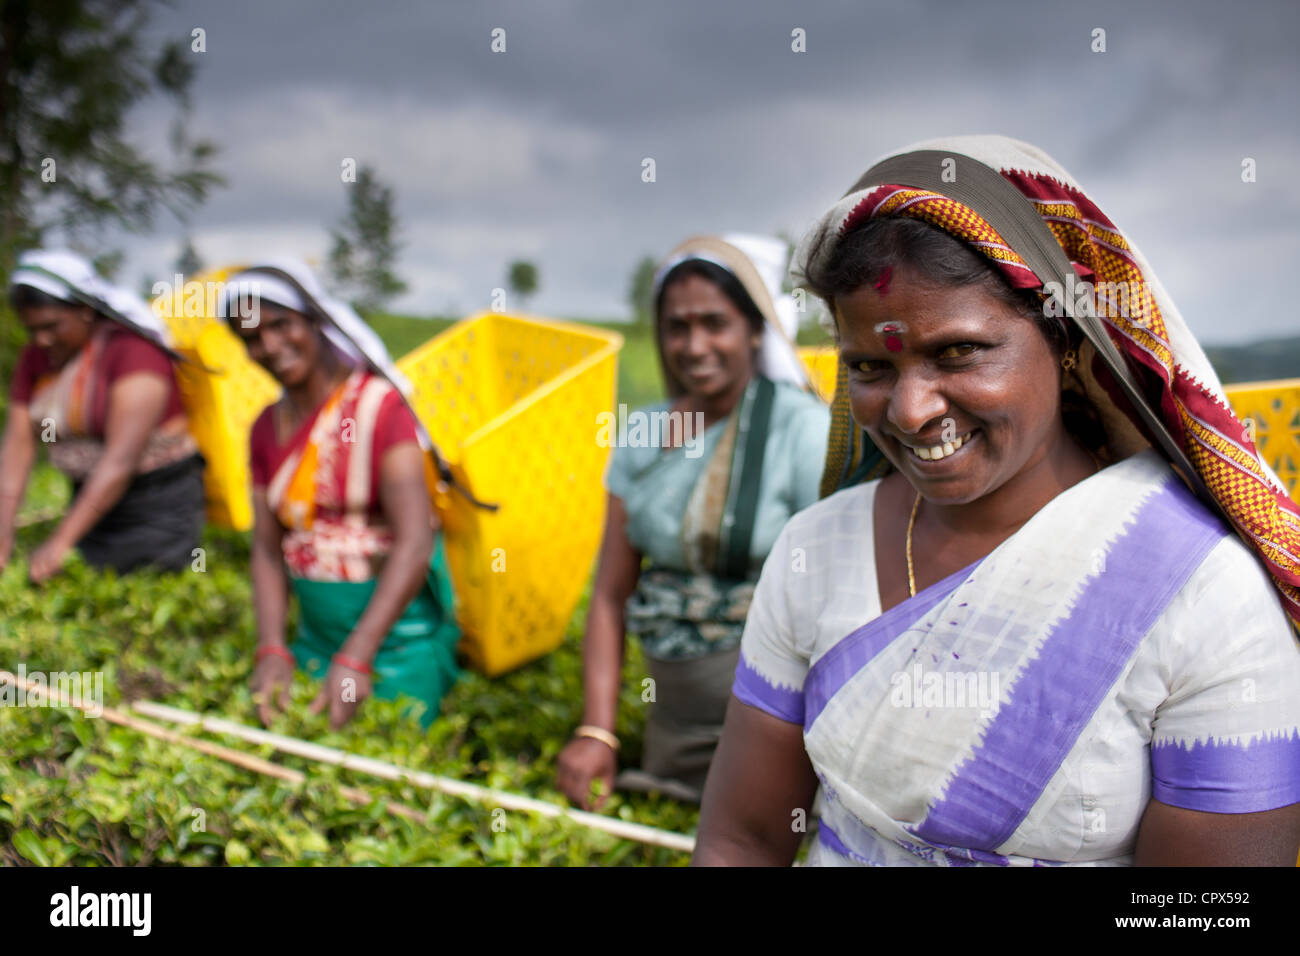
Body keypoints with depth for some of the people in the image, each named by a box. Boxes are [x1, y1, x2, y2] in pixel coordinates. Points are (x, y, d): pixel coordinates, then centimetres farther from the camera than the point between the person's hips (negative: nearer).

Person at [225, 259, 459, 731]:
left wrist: (356, 658, -27)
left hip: (396, 634, -5)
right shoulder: (266, 430, 8)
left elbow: (415, 544, -21)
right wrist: (272, 650, -11)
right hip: (315, 636, 6)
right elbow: (267, 550, 5)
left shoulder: (376, 406, -12)